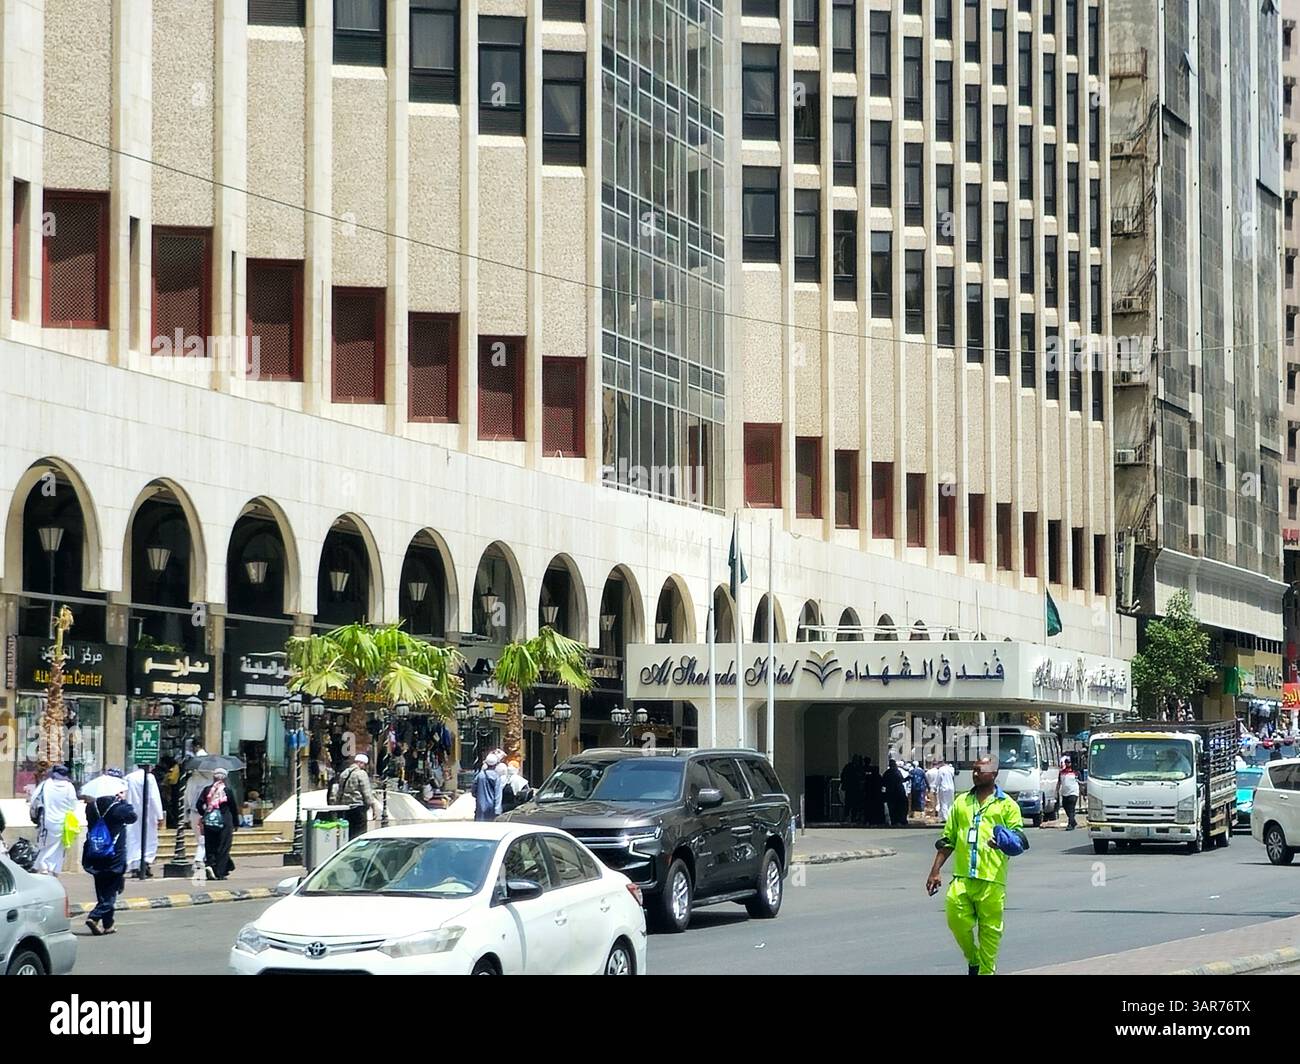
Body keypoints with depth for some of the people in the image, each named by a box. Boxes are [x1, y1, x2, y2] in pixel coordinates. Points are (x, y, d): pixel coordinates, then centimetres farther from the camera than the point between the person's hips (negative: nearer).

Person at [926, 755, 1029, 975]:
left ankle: (986, 971, 8)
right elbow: (948, 839, 20)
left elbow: (1019, 839, 3)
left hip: (991, 878, -3)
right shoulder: (962, 802, 18)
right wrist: (935, 871, 15)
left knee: (990, 928, -2)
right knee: (957, 920, -5)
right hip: (962, 876, 3)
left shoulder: (1007, 805, 6)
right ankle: (973, 961, 19)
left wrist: (1006, 843, -21)